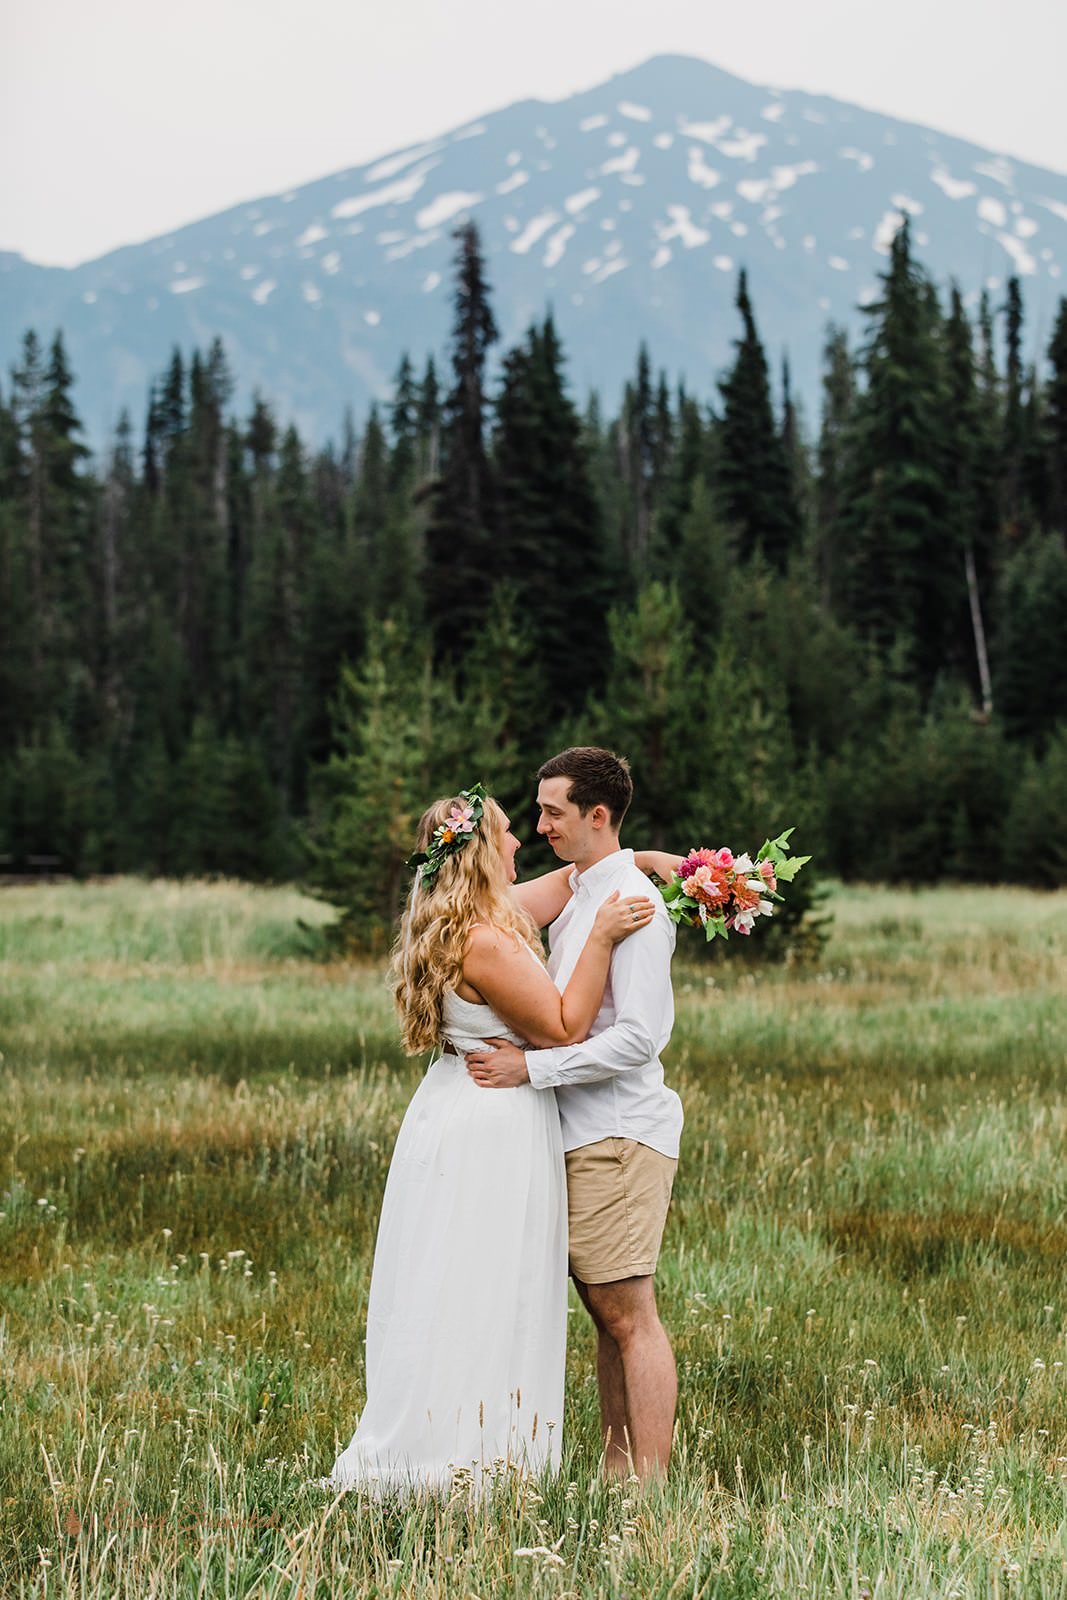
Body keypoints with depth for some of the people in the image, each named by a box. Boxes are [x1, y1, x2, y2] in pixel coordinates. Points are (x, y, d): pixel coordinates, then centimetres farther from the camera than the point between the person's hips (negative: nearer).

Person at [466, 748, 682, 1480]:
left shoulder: (632, 904, -12)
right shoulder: (576, 898, 17)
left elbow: (639, 1036, -19)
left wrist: (530, 1067, -18)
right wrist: (520, 1051, 6)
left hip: (618, 1134, -9)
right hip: (583, 1135, 9)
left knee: (630, 1315, -8)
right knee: (606, 1315, 11)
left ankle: (649, 1483, -6)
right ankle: (618, 1470, 16)